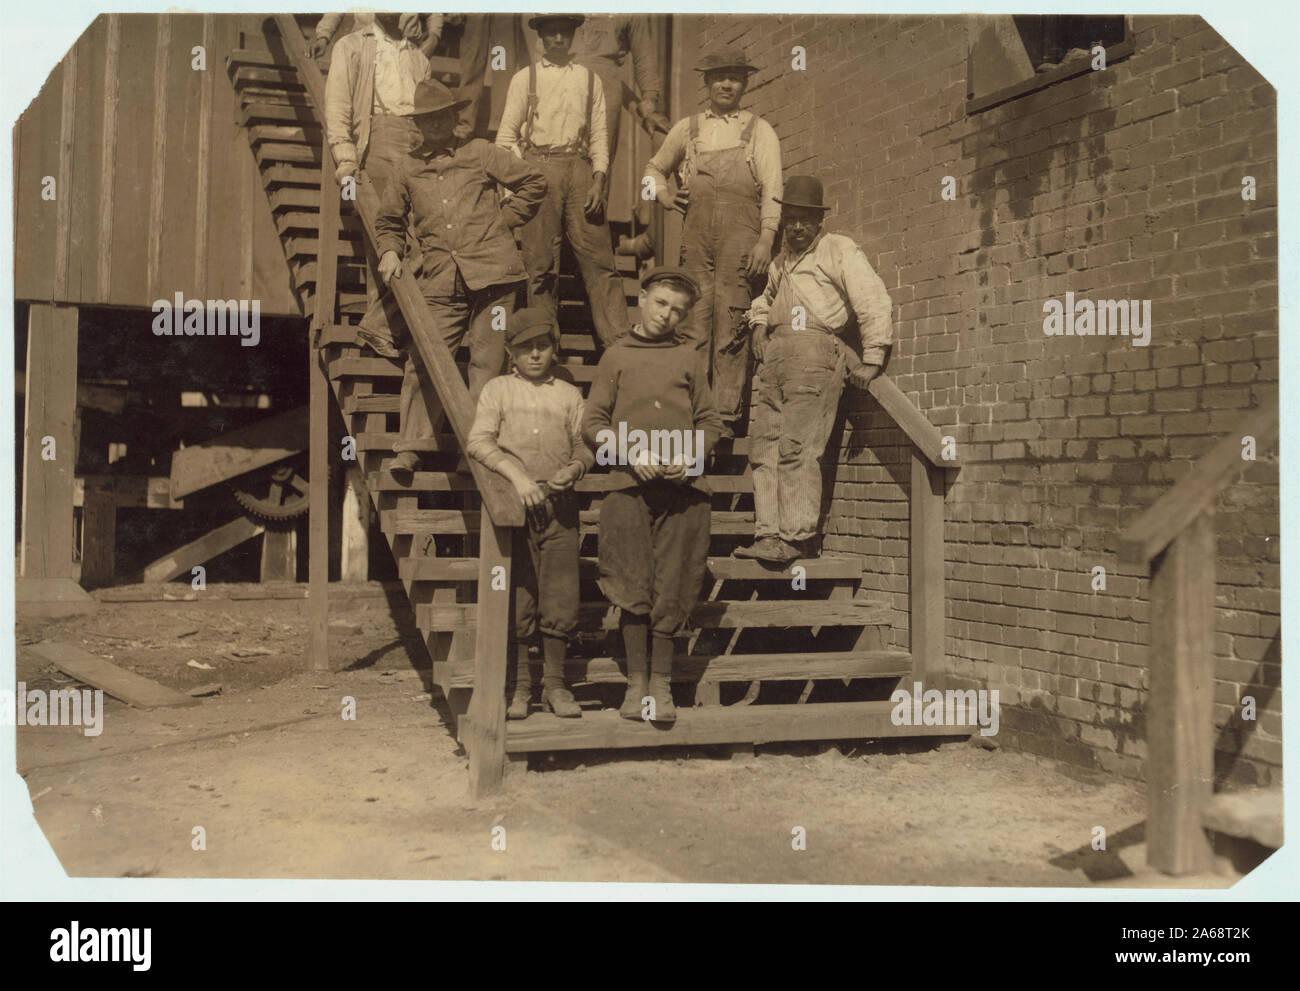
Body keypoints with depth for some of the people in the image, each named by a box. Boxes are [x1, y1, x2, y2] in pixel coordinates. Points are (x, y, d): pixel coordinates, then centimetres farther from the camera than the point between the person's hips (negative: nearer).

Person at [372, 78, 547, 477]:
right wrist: (389, 251, 11)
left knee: (486, 361, -2)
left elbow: (533, 182, 14)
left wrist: (504, 221, 8)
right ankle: (410, 445, -3)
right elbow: (389, 220, 29)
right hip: (441, 280, 2)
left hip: (490, 270, -2)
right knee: (421, 358, -7)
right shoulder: (409, 169, 18)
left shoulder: (479, 152, 11)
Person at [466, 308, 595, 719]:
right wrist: (517, 474, -17)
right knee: (517, 597, -1)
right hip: (512, 503, -1)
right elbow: (478, 441, -4)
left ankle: (554, 683, 12)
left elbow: (586, 447, 15)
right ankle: (519, 686, 9)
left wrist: (574, 467, -9)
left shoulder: (569, 395, 16)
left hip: (560, 504, 2)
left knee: (561, 596, 0)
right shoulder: (498, 390, 9)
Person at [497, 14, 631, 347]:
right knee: (540, 262, -1)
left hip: (580, 170, 1)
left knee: (598, 255, -6)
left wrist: (598, 181, -2)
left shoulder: (590, 79, 16)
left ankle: (618, 341, -9)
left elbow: (599, 134, 11)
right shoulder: (525, 78, 11)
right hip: (537, 168, -1)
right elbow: (507, 135, 9)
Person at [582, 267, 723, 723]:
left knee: (671, 588, 0)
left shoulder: (691, 359, 14)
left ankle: (662, 682, 9)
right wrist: (630, 454, -7)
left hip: (684, 488, 1)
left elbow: (710, 423, 13)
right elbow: (593, 423, 8)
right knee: (633, 588, -3)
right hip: (630, 486, -1)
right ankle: (636, 682, 7)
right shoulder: (616, 356, 12)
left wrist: (691, 457, -6)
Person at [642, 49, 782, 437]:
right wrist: (664, 195, 12)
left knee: (731, 321, -8)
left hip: (741, 232, -2)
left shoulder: (759, 130, 15)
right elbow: (655, 168, 35)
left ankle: (726, 417, -8)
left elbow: (772, 188, 5)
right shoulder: (687, 128, 22)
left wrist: (765, 240, -7)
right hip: (697, 230, 2)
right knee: (694, 320, -4)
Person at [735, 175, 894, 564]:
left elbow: (874, 302, -2)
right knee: (764, 445, -3)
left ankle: (797, 537, -16)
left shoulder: (839, 250, 7)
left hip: (814, 350, -7)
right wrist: (759, 324, 24)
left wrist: (871, 360, -9)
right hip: (775, 357, 7)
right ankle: (769, 533, -5)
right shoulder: (780, 263, 28)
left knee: (797, 448, -16)